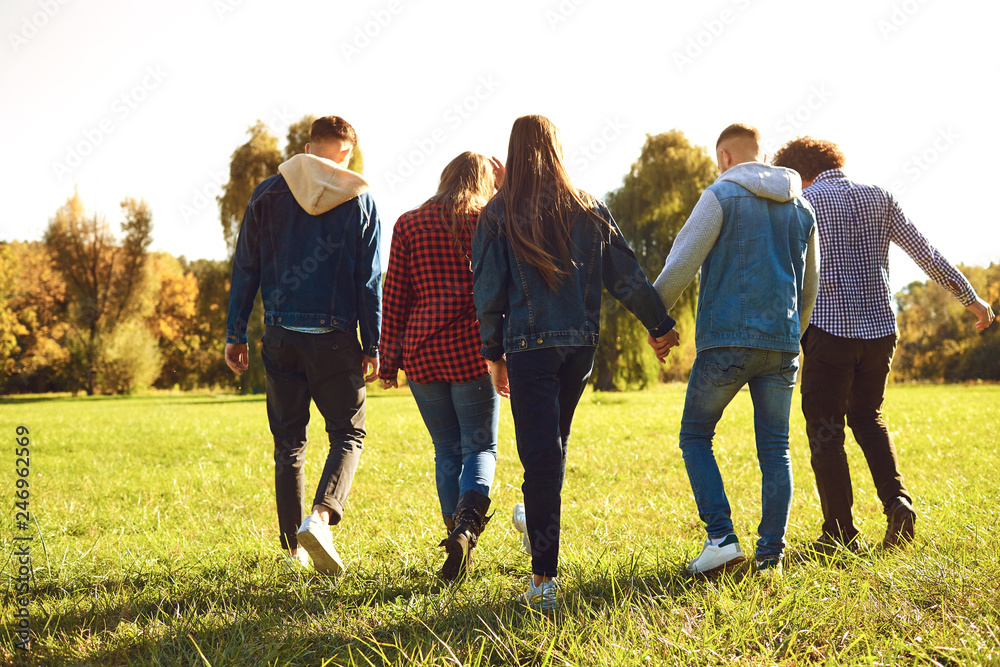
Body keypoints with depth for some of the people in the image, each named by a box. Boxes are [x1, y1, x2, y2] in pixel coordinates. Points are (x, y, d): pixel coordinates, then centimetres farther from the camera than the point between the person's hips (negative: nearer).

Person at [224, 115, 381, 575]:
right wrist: (372, 347, 4)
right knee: (348, 433, 9)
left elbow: (245, 269, 6)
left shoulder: (267, 193, 7)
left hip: (281, 335, 2)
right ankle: (322, 516, -14)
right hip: (335, 337, -2)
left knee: (288, 442, 11)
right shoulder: (359, 200, 1)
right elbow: (369, 280, 0)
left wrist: (235, 334, 10)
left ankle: (294, 547, 13)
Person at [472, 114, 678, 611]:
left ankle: (544, 579, -6)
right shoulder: (590, 211, 6)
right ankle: (538, 523, 40)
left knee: (539, 455, -4)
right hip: (581, 345, 3)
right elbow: (627, 277, 8)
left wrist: (493, 353, 7)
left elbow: (489, 291, -2)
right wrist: (660, 325, 20)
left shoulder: (498, 214, -2)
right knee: (554, 443, 22)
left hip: (529, 346, -3)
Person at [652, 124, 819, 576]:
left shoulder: (722, 196, -3)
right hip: (782, 344, 5)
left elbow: (682, 263, -9)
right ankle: (771, 555, 7)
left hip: (726, 339, -5)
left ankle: (721, 537, -5)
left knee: (695, 436, 7)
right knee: (775, 448, 8)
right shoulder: (801, 208, 15)